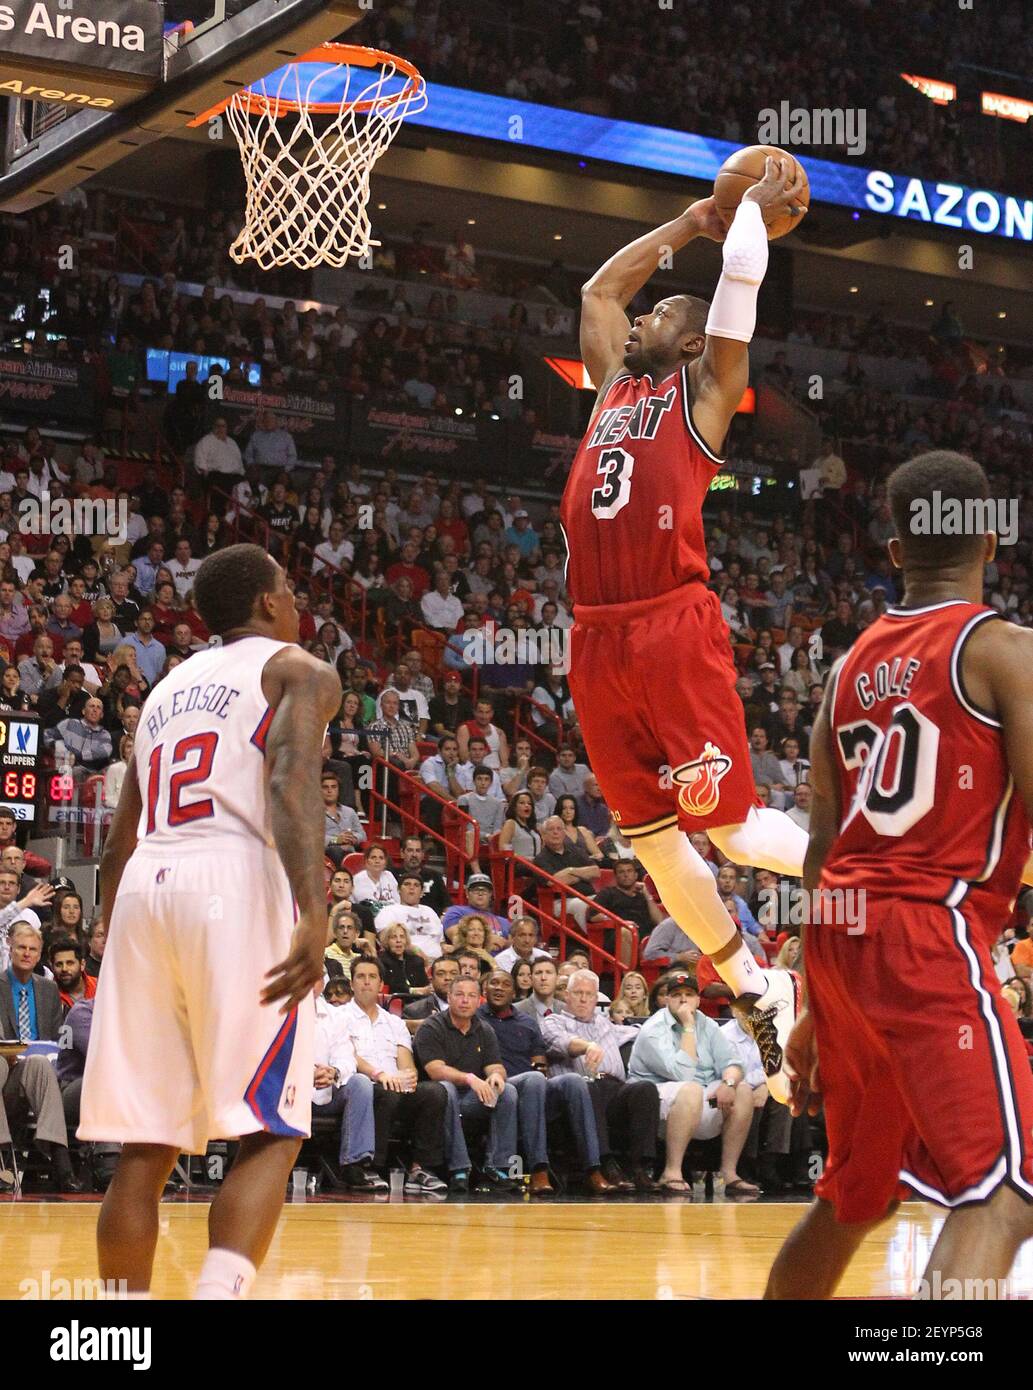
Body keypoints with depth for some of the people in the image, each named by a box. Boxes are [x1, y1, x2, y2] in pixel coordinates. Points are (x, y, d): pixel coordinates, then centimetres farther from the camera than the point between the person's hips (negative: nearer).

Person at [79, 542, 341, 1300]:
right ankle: (219, 1293, -24)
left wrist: (115, 946, 32)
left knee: (146, 1145, 8)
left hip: (144, 891, 6)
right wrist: (315, 912, -24)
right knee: (268, 1135, -4)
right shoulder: (299, 670, 9)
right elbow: (291, 779, -12)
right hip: (238, 884, -6)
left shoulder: (167, 689, 28)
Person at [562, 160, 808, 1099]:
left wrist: (754, 209, 18)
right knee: (653, 841, 6)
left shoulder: (704, 389, 7)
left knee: (729, 826, -9)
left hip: (677, 629, -6)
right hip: (599, 639, 6)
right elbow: (600, 287, 31)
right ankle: (760, 999, 19)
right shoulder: (616, 386, 23)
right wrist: (693, 221, 33)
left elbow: (741, 280, 1)